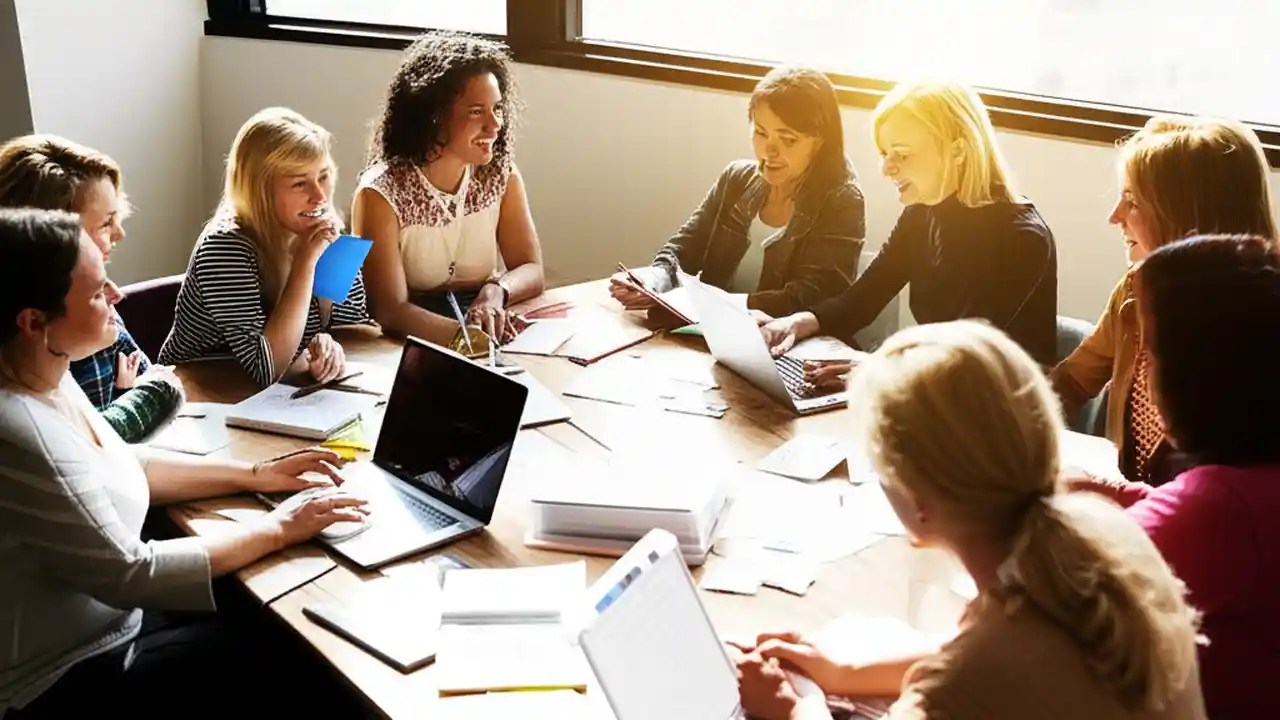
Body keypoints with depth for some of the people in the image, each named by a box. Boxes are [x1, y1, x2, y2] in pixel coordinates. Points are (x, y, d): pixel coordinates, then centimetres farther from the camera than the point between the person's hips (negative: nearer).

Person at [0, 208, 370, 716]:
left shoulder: (46, 377, -3)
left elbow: (119, 465, 13)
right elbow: (130, 574, -26)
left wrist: (255, 474, 5)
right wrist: (277, 530, -17)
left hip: (106, 618, 8)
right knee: (285, 657, -3)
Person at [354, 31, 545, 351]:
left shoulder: (501, 174, -1)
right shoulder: (381, 193, -14)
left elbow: (532, 270, -1)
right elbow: (391, 310, -21)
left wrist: (497, 291, -24)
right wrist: (464, 335, -38)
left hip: (495, 335, 4)